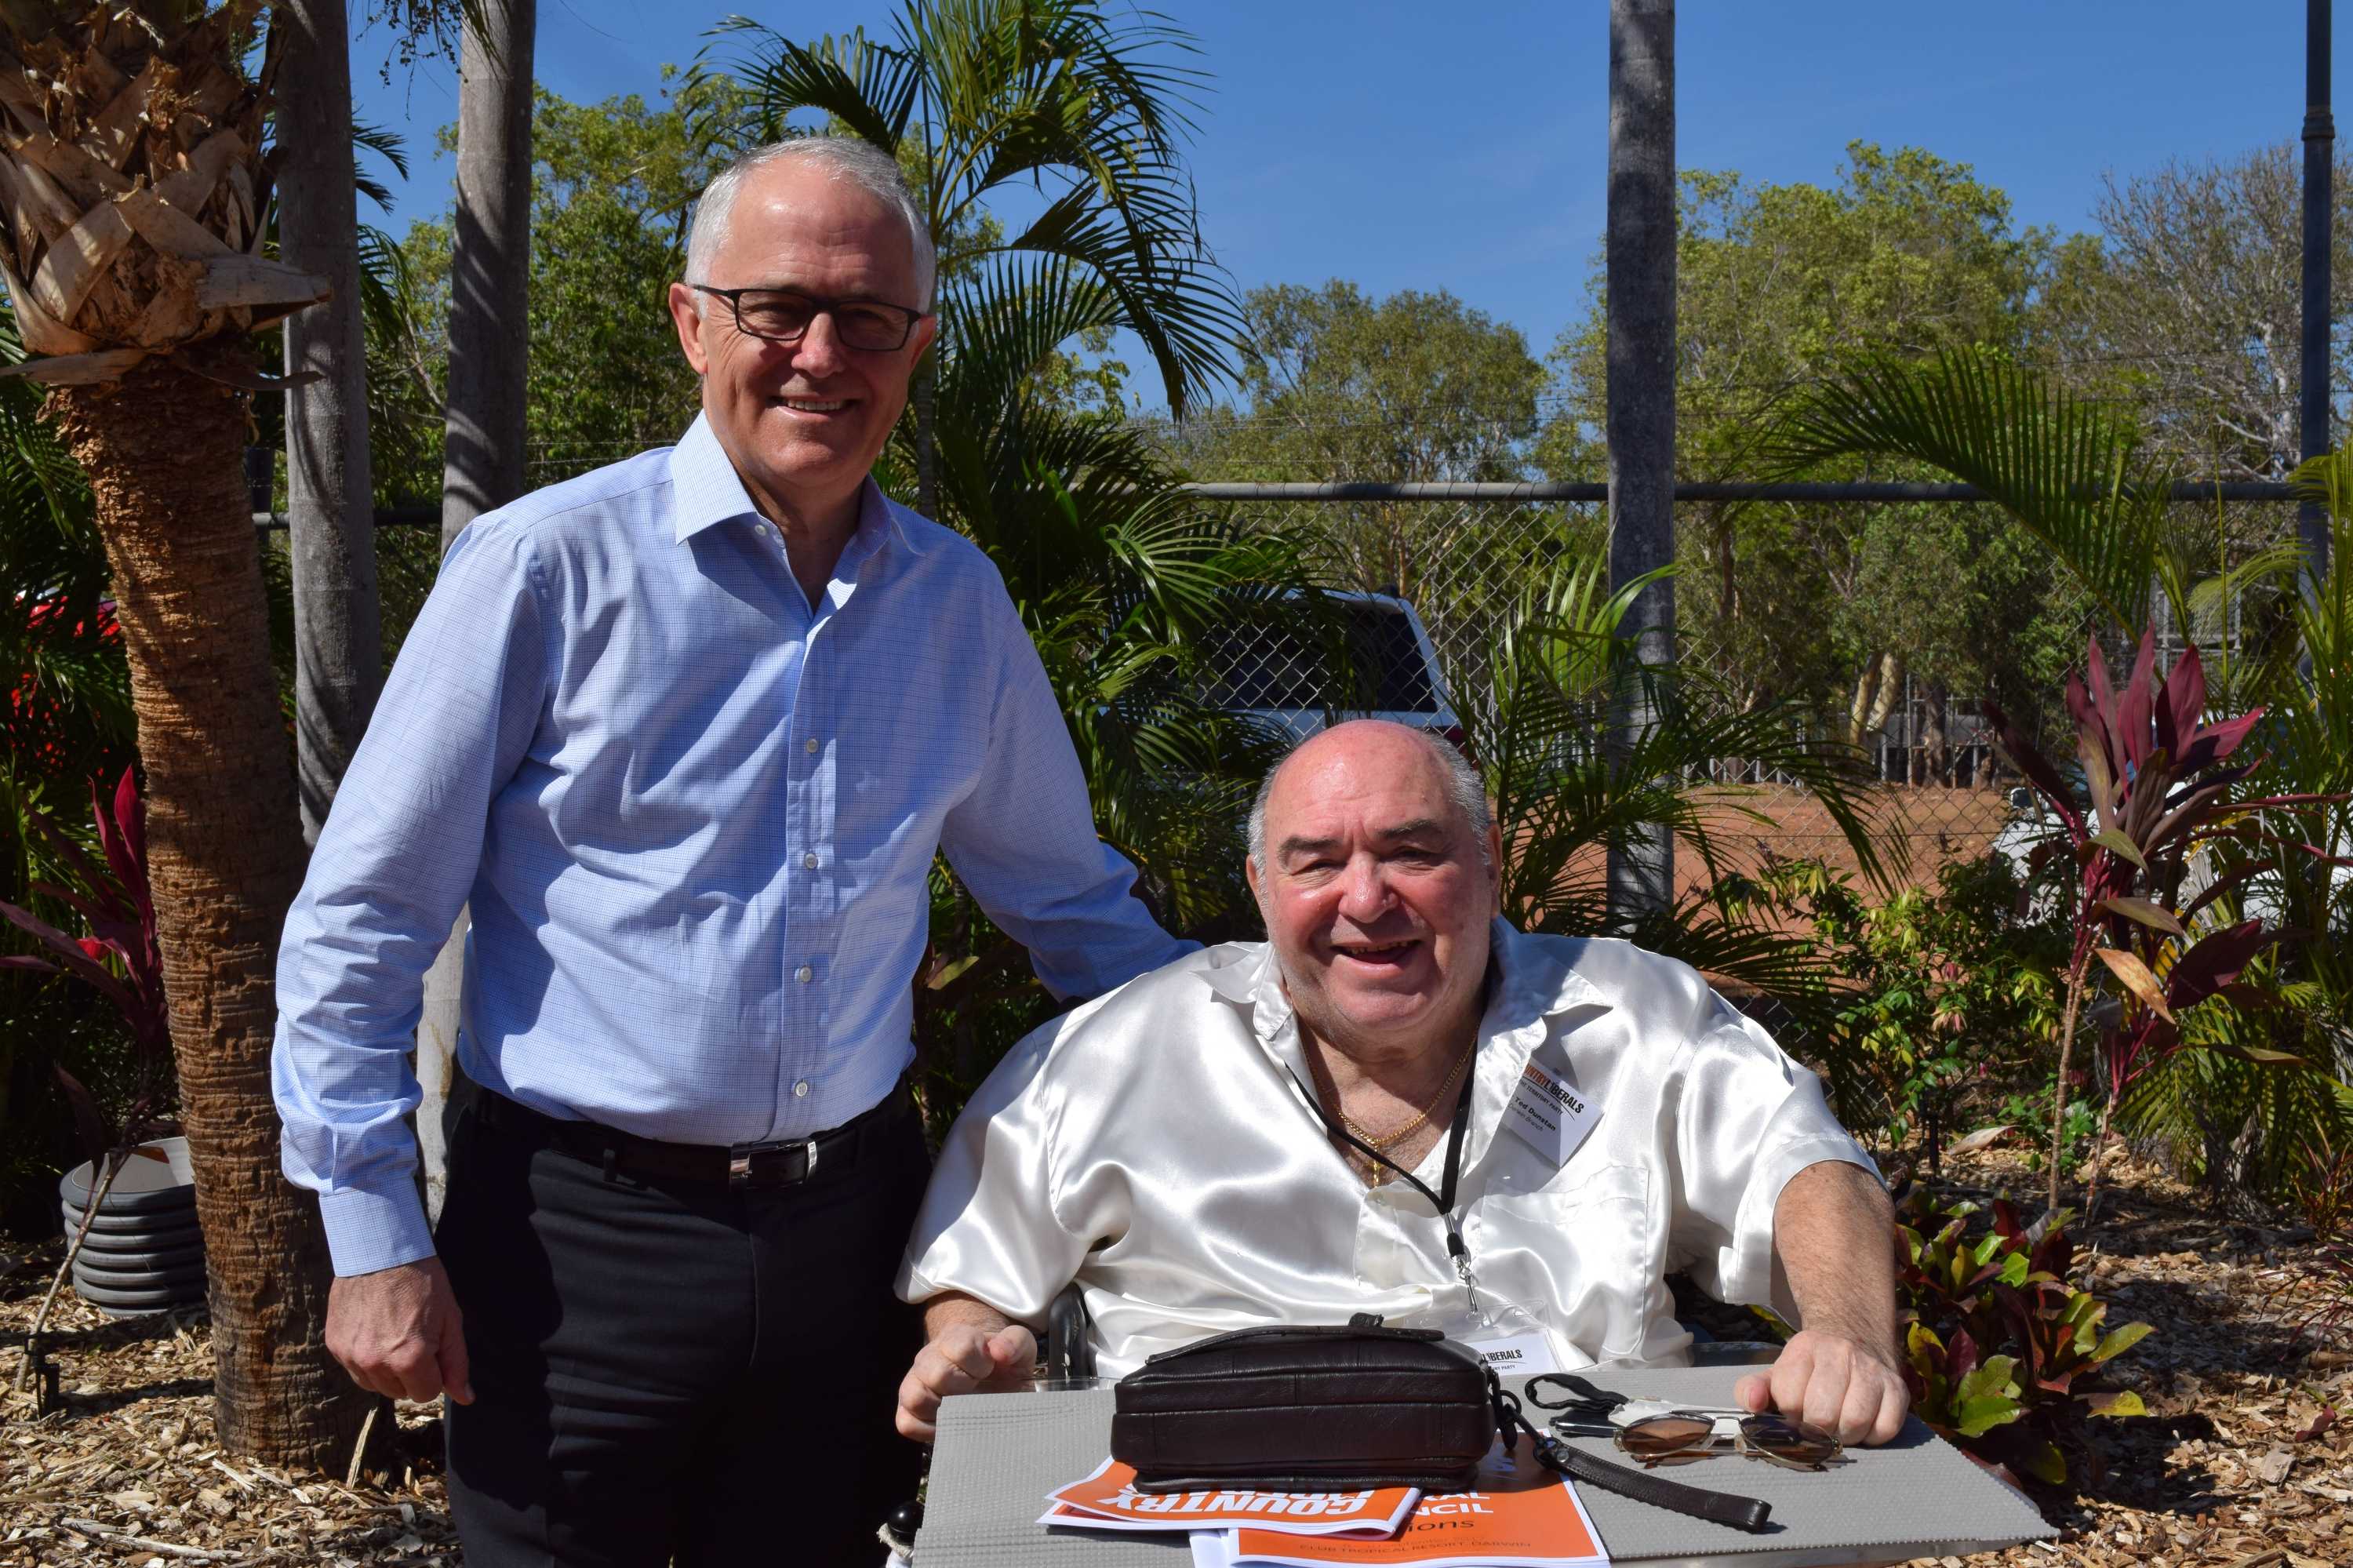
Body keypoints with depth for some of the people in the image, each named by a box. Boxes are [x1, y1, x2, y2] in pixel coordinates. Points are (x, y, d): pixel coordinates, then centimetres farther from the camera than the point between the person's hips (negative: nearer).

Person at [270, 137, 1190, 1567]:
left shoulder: (960, 603, 5)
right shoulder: (550, 567, -8)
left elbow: (1066, 890, 18)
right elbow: (360, 920, -6)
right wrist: (377, 1239, -8)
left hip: (847, 1222, 4)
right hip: (578, 1233, -3)